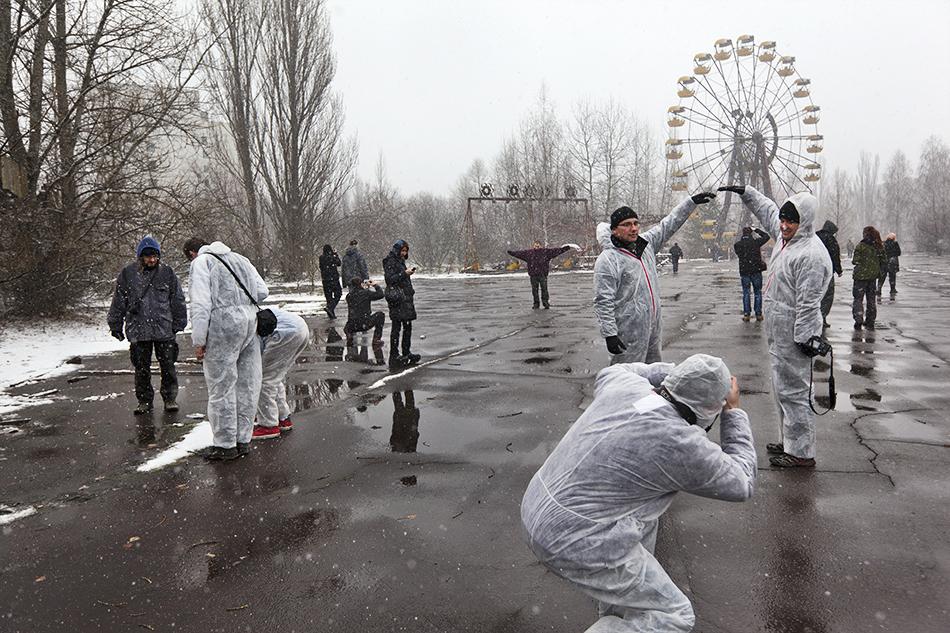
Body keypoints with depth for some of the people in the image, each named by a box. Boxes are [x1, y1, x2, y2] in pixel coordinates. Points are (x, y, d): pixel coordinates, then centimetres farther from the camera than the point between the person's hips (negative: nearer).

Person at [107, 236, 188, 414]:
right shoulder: (128, 274, 2)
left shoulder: (167, 272, 3)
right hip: (138, 330, 1)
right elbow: (118, 302, 9)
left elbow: (178, 300, 8)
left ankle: (170, 398, 17)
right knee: (141, 368, 8)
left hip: (164, 330, 0)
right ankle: (144, 400, 21)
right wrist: (115, 325, 10)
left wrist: (178, 324, 9)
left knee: (168, 366, 4)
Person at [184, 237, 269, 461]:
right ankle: (243, 440, 20)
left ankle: (225, 445, 9)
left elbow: (201, 304, -10)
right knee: (247, 384, 11)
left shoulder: (201, 262, 1)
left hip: (223, 324, -7)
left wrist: (198, 340, -9)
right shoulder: (239, 258, 22)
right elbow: (262, 291, 15)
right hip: (249, 320, 7)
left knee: (221, 387, 2)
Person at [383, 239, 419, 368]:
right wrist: (404, 273, -17)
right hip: (396, 298, -9)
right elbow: (390, 279, -16)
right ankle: (394, 355, -2)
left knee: (407, 326, 10)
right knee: (396, 327, -6)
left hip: (405, 297, 9)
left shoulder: (400, 261, 19)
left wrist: (409, 272, 13)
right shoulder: (390, 262, -8)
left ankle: (406, 353, 19)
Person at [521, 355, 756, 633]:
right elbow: (740, 484, 2)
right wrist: (733, 411, 8)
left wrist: (674, 372, 24)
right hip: (579, 543, -8)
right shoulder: (683, 446, -17)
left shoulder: (626, 385, -1)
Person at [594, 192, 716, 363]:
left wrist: (692, 201, 16)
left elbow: (669, 225, 19)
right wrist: (609, 334, -23)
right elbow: (603, 302, -19)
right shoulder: (607, 260, -16)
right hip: (628, 333, -8)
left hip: (652, 327, 8)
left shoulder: (646, 243, 7)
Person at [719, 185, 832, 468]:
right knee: (783, 388, 19)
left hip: (794, 337, -10)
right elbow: (767, 210, 29)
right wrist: (746, 192, 25)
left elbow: (809, 303, -22)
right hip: (779, 334, 10)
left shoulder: (811, 254, -20)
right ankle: (790, 442, 32)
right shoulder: (786, 237, 9)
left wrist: (804, 338, -21)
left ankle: (801, 453, 6)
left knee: (793, 390, -4)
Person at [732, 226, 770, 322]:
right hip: (756, 271, -1)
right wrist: (756, 230, 13)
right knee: (757, 292, 9)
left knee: (746, 293, 8)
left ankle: (746, 314, 4)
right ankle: (758, 314, 9)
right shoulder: (756, 242, -6)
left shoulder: (737, 245, -4)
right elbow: (766, 236, 9)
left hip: (744, 272, 1)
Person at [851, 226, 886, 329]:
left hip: (861, 275, -5)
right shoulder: (879, 246, 2)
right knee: (871, 299, 13)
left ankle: (859, 320, -7)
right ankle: (870, 322, 17)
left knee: (858, 298, 3)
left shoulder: (860, 246, -14)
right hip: (873, 275, 5)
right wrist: (880, 271, 17)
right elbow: (884, 261, 5)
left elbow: (856, 261, -14)